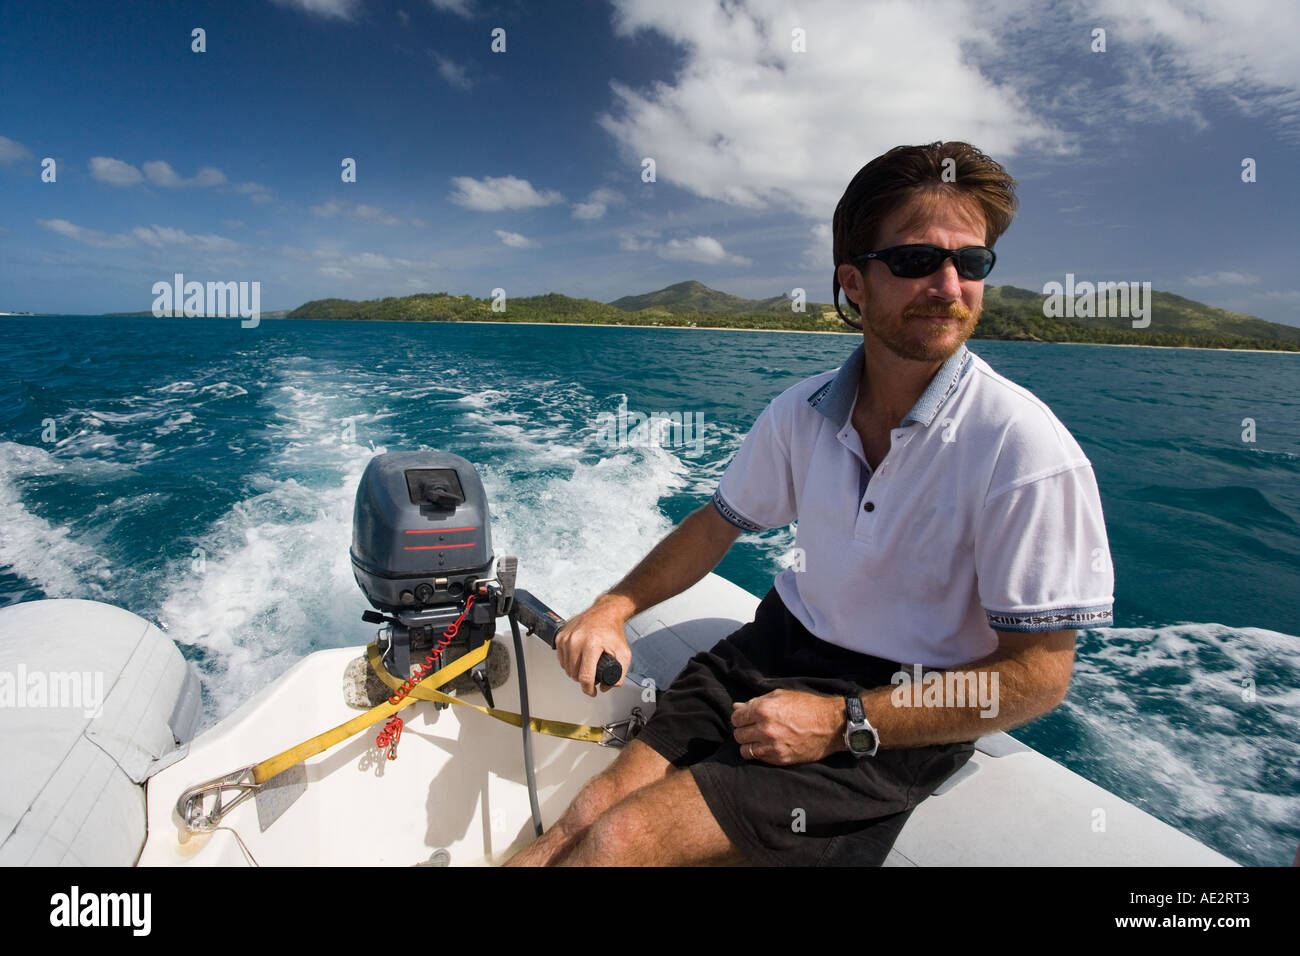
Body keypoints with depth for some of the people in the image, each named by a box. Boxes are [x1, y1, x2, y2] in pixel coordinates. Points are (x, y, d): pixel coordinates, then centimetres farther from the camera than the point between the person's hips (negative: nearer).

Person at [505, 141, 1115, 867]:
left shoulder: (1024, 448, -19)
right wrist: (615, 608, -3)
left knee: (618, 843, -15)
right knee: (589, 815, -10)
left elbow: (1038, 674, -15)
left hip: (899, 720, -4)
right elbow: (720, 523, 11)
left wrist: (843, 723, -20)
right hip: (778, 649, 5)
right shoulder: (804, 411, -2)